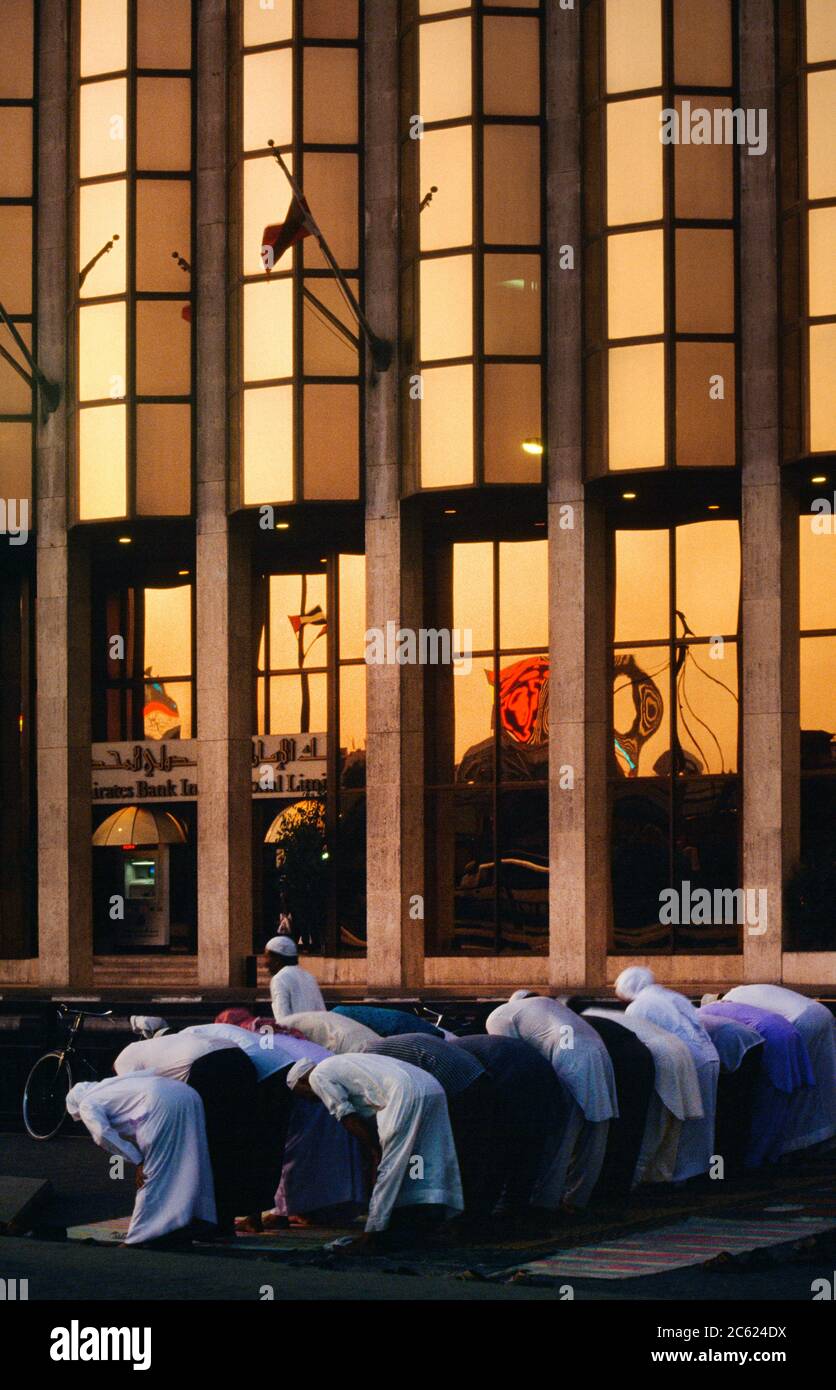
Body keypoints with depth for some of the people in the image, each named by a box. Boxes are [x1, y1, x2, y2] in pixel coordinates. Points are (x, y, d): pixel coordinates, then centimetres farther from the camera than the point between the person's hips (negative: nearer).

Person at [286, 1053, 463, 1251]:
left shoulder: (318, 1076, 9)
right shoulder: (340, 1064, 35)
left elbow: (349, 1119, 3)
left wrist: (374, 1150, 12)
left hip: (406, 1093, -9)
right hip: (432, 1087, 9)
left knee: (389, 1166, -3)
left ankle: (372, 1236, 1)